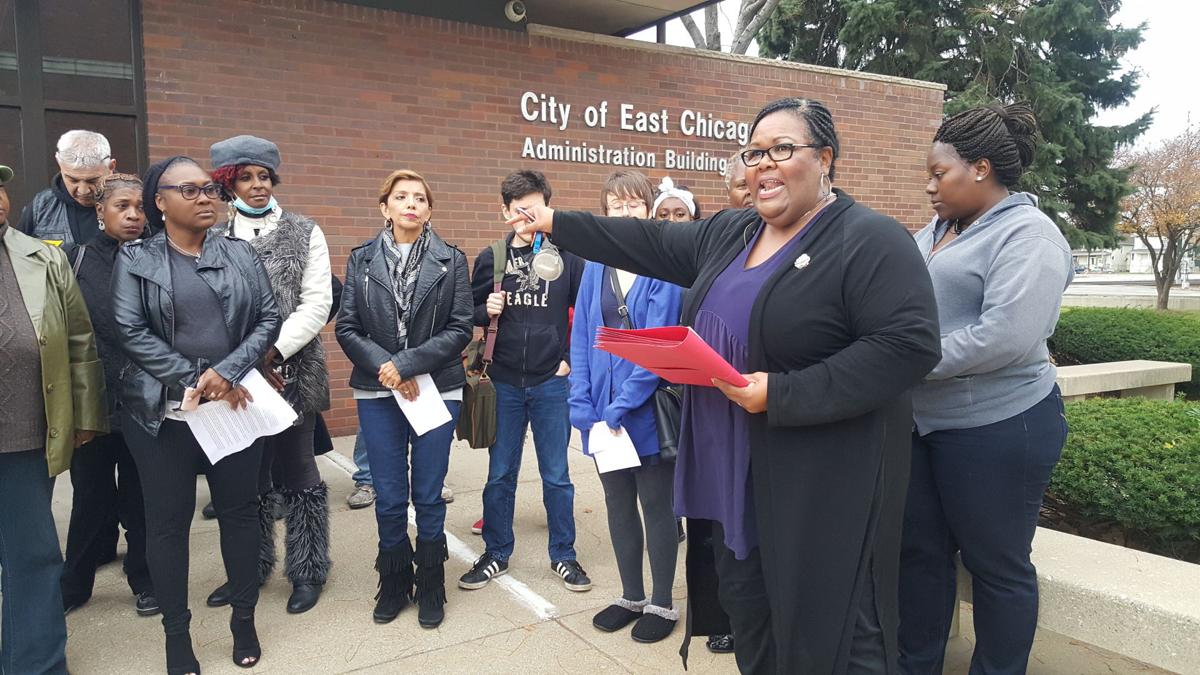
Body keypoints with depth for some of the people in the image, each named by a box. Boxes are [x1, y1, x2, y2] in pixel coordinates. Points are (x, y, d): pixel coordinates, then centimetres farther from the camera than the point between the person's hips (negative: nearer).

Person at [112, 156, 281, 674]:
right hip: (164, 412, -1)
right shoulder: (134, 260, 2)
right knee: (168, 520, 7)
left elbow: (269, 319, 0)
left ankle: (244, 620, 25)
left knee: (240, 510, 8)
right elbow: (131, 332, -7)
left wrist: (226, 372, -13)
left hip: (236, 406, 2)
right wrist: (194, 380, -14)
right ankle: (177, 633, 23)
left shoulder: (241, 254, 7)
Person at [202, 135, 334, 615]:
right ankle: (250, 569, 29)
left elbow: (316, 304, -4)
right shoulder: (215, 240, 6)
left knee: (296, 473, 6)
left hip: (292, 372, -2)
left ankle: (308, 572, 20)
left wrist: (272, 354, -12)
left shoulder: (304, 233, 3)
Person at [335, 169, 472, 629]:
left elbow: (461, 329, -6)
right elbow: (346, 328, 0)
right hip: (377, 393, 1)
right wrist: (384, 366, -14)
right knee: (388, 498, 9)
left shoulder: (451, 261, 0)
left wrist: (407, 364, -14)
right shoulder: (361, 260, 4)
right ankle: (394, 583, 29)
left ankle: (430, 587, 25)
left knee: (428, 496, 7)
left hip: (436, 391, -1)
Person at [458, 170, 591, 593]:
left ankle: (563, 555, 25)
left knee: (556, 476, 9)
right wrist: (487, 311, -12)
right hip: (504, 383, 2)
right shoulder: (490, 259, 3)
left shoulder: (566, 256, -3)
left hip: (551, 383, -1)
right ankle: (496, 555, 28)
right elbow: (470, 314, 9)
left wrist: (574, 359, -4)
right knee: (500, 476, 12)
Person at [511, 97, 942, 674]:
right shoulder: (729, 233, 10)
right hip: (735, 471, 7)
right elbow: (649, 243, 18)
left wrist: (782, 395, -24)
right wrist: (557, 224, 21)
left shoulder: (871, 241, -12)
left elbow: (909, 345, -21)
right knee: (747, 611, 19)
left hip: (823, 480, -7)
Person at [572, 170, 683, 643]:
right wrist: (583, 404, -6)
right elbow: (581, 338, 3)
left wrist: (623, 404, -19)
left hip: (649, 408, -5)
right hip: (604, 409, 5)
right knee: (618, 503, 15)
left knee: (656, 505, 8)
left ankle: (662, 604, 25)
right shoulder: (597, 265, 5)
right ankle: (631, 596, 33)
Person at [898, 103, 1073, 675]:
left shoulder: (1027, 235, -13)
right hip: (922, 422, 8)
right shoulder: (935, 232, 11)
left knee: (996, 565, 9)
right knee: (919, 550, 16)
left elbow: (1005, 338, -25)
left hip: (996, 428, -8)